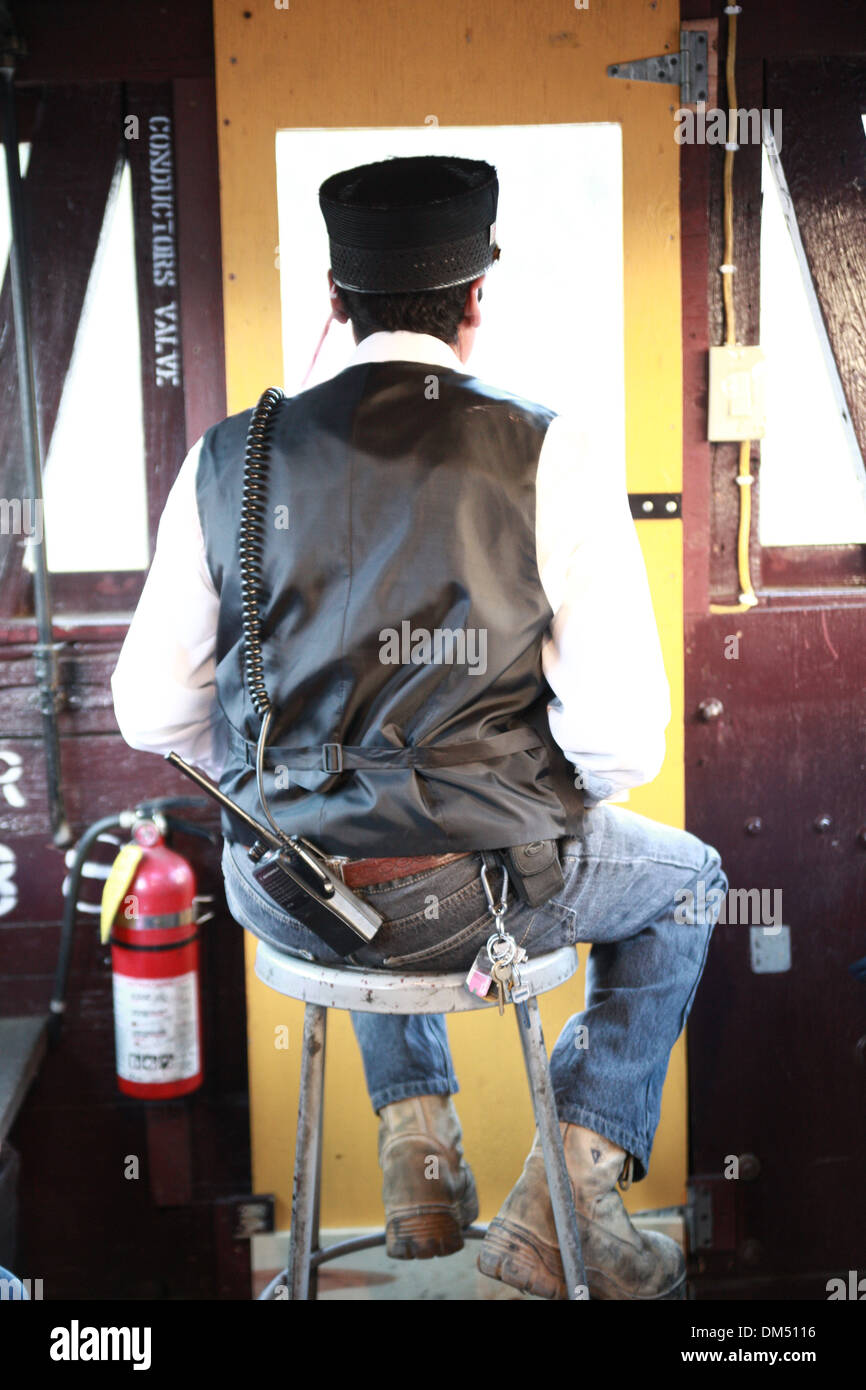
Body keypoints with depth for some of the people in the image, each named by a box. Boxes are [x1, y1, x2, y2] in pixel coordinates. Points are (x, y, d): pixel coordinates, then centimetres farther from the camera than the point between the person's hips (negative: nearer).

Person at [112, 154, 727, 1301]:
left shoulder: (229, 459, -2)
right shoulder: (552, 458, -12)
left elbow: (153, 712, 3)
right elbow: (622, 739, -15)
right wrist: (540, 808, 7)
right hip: (485, 893, -3)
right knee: (687, 885, 27)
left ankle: (419, 1155, 35)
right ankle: (562, 1203, 19)